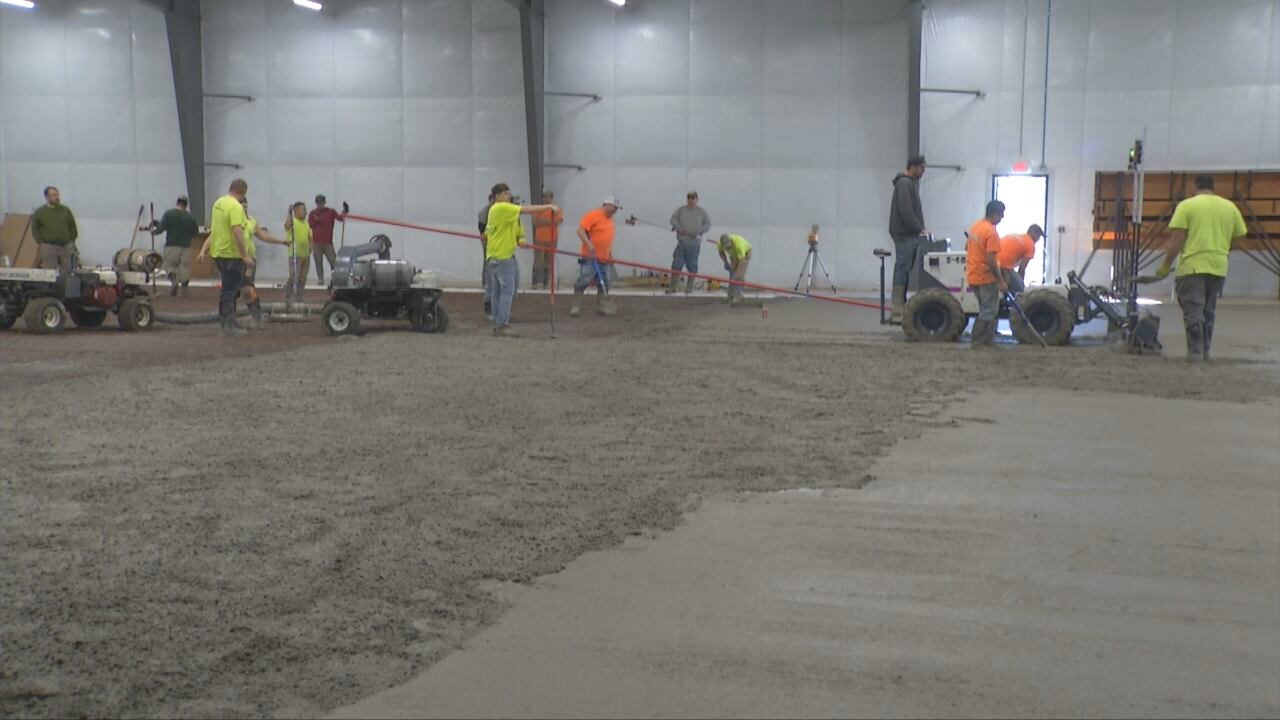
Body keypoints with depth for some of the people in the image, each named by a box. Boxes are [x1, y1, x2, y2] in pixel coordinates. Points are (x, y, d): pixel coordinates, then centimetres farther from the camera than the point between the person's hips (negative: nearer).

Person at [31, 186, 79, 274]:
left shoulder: (66, 210, 9)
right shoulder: (39, 212, 2)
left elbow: (73, 227, 14)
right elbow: (34, 229, 5)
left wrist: (71, 240, 5)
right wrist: (40, 242, -3)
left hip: (66, 246, 3)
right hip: (48, 247, -3)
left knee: (67, 273, 5)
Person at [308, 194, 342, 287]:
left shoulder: (330, 212, 1)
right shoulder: (312, 213, 7)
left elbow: (339, 218, -15)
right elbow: (309, 225, 9)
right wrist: (315, 220, -9)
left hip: (328, 242, -2)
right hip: (317, 243, 2)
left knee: (333, 261, -5)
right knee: (318, 261, 2)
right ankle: (321, 279, 7)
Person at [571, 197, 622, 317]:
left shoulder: (610, 219, 17)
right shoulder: (593, 215, -11)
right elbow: (580, 230, -18)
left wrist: (610, 253, 22)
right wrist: (588, 243, -28)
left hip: (603, 258, 8)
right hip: (590, 257, -8)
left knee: (604, 283, 9)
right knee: (583, 281, -8)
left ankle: (603, 306, 17)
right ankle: (575, 306, -4)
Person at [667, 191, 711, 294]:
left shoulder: (702, 212, 7)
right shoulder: (681, 210, 10)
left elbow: (708, 225, 5)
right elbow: (673, 219, 6)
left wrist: (698, 231, -11)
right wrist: (679, 228, -11)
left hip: (694, 243, -1)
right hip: (682, 242, 1)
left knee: (692, 265, 2)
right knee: (676, 264, -2)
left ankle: (689, 286, 11)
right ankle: (671, 286, 0)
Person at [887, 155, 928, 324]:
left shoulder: (912, 183, 19)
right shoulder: (904, 184, -12)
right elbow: (905, 211, -20)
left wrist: (920, 229, 11)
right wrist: (920, 229, -15)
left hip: (910, 235, 10)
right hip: (904, 235, -10)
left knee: (905, 272, 10)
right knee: (902, 271, -9)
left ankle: (900, 309, 13)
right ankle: (897, 313, -8)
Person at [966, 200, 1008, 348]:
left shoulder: (975, 226, 8)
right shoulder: (992, 232, -20)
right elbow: (990, 260, -25)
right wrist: (1001, 281, -19)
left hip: (974, 276, 9)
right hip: (986, 277, -9)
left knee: (986, 309, 16)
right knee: (989, 311, -1)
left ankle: (987, 340, 18)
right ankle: (979, 340, 0)